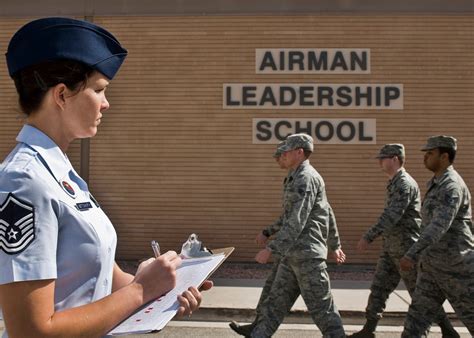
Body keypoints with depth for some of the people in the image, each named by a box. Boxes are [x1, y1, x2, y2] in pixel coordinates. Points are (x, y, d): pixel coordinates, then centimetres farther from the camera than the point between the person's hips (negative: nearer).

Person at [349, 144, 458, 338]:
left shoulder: (405, 184, -17)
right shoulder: (395, 184, 15)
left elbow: (391, 216, -27)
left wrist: (368, 237, -29)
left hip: (406, 249, -9)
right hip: (392, 249, 9)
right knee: (379, 288, 7)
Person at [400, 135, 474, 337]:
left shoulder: (451, 186, -20)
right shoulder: (437, 184, 13)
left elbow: (439, 226, -34)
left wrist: (412, 255, -43)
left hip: (457, 266, -9)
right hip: (434, 267, 9)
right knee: (417, 315, 3)